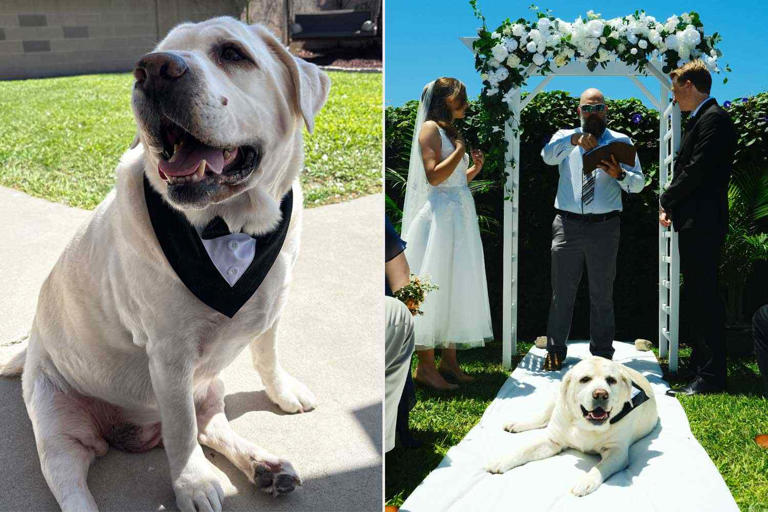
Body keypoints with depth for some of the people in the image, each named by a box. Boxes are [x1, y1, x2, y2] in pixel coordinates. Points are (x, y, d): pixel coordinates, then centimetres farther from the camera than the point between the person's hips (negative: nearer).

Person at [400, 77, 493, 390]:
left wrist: (474, 170, 7)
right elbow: (434, 176, -18)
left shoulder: (451, 131, 20)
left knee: (457, 286, 9)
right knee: (434, 287, -8)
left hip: (461, 217, 9)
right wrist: (460, 150, -12)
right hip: (440, 216, -9)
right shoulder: (430, 128, -6)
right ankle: (425, 366, -4)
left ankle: (449, 360, 15)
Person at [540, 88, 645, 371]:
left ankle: (602, 354, 16)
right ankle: (555, 351, 15)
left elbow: (638, 183, 2)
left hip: (605, 227, 0)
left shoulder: (621, 141, 10)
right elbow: (548, 155, -12)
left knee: (602, 293, 6)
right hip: (567, 225, 0)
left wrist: (619, 174, -19)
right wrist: (574, 139, -27)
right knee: (562, 291, 4)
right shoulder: (565, 137, 12)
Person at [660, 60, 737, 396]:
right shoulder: (700, 119, 18)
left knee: (704, 297, -7)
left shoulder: (713, 118, -13)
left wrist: (666, 200, -8)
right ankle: (701, 365, 26)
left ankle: (710, 377, -3)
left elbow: (697, 170, -20)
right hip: (694, 222, 10)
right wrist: (671, 205, 5)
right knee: (698, 295, 15)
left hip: (702, 223, -10)